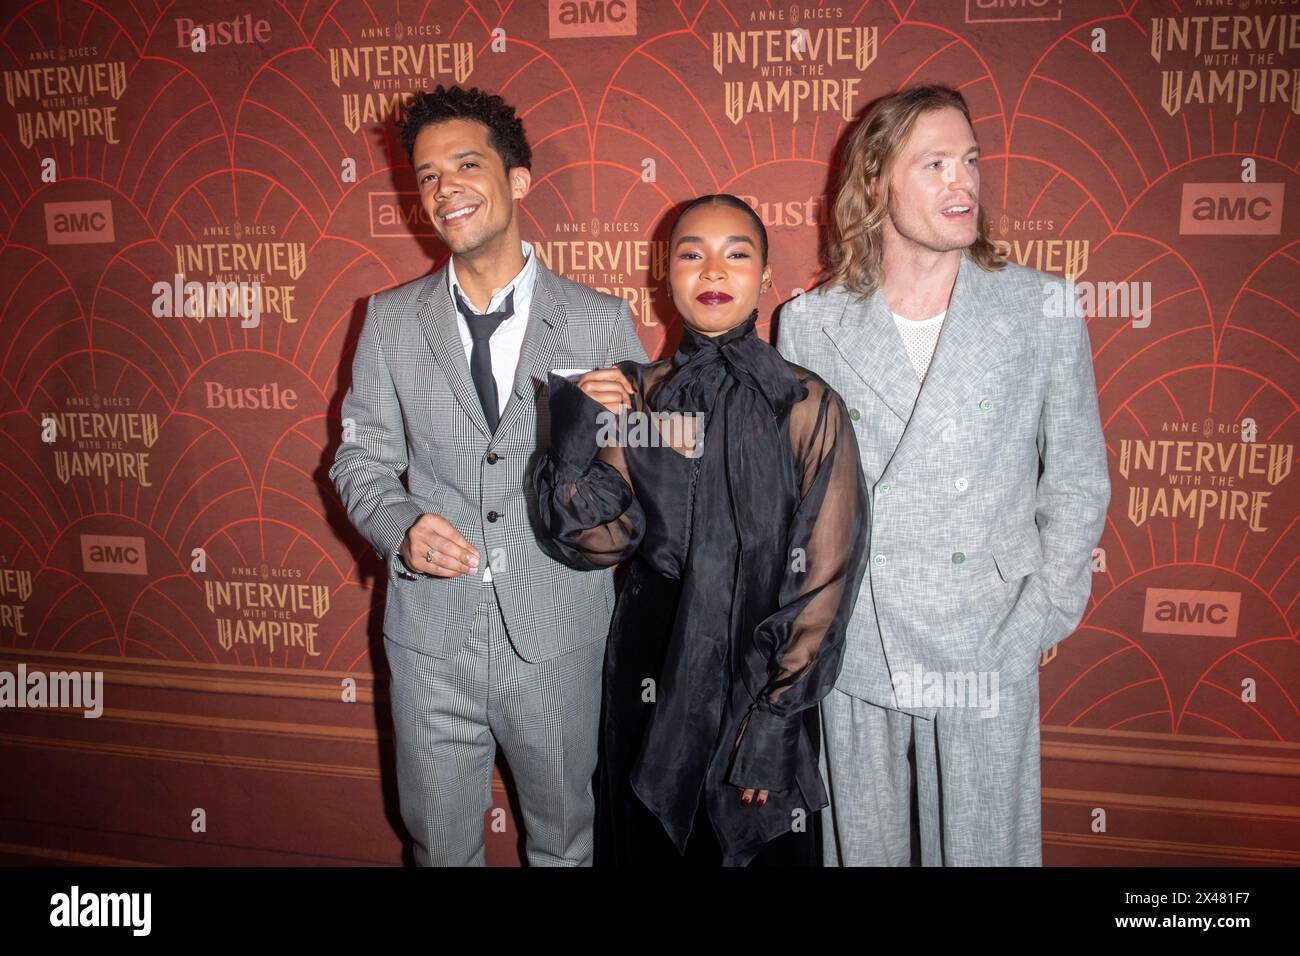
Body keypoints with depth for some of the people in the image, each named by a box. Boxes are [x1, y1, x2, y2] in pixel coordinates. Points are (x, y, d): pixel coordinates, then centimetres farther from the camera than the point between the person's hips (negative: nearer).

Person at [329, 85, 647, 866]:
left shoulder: (600, 321, -3)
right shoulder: (391, 320, 3)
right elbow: (362, 458, 6)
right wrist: (401, 529, -14)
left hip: (558, 635, -1)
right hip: (431, 634, 2)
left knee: (565, 840, 19)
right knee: (439, 842, 20)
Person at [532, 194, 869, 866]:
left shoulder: (808, 408, -9)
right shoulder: (633, 396, -1)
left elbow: (825, 578, -8)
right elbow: (599, 542, -4)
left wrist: (775, 714, -11)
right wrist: (571, 449, -21)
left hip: (763, 683, -2)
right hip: (652, 678, 3)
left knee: (764, 847, 18)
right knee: (650, 844, 21)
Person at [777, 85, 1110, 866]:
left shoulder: (1042, 308, -2)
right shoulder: (812, 324, -1)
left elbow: (1077, 483, 3)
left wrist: (1039, 621, 0)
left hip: (990, 653, 0)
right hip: (854, 648, 1)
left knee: (983, 842, 13)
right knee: (863, 842, 16)